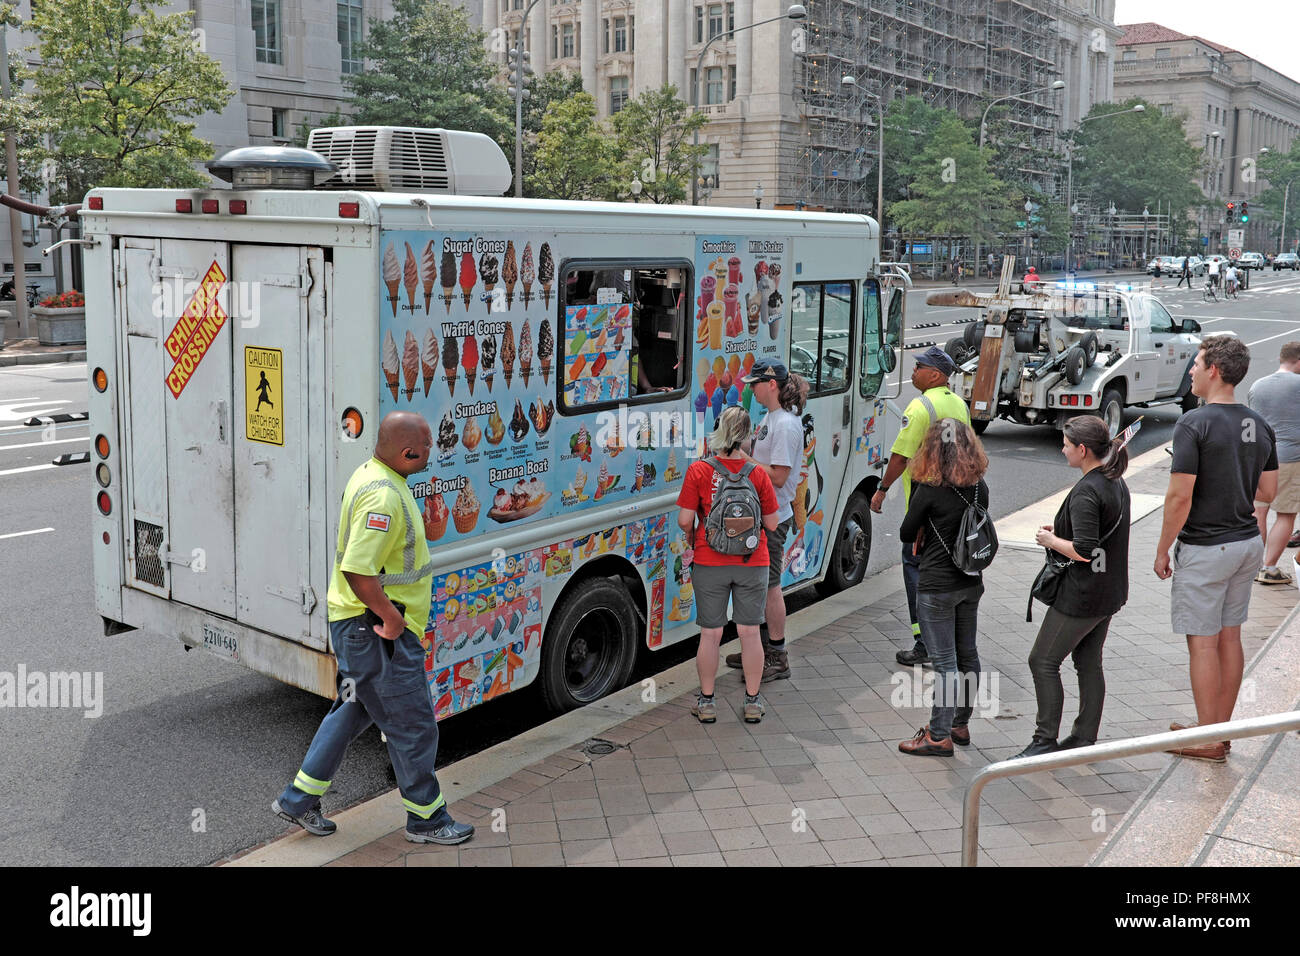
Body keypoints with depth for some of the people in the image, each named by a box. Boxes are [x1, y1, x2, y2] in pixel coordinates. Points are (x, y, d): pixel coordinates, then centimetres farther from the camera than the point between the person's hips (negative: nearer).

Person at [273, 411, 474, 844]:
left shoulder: (370, 475, 8)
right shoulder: (384, 497, -26)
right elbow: (357, 570, -31)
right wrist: (391, 617, -21)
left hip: (361, 625, 11)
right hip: (378, 630, -11)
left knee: (354, 709, 23)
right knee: (413, 725, 3)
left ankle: (298, 799, 32)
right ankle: (426, 819, 19)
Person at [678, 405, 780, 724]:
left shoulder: (698, 471, -10)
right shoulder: (758, 474, -4)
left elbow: (685, 520, -10)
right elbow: (771, 524, 2)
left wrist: (692, 534, 13)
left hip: (709, 564, -1)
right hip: (752, 565, 1)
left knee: (710, 634, 9)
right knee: (749, 632, 10)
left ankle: (706, 702, 18)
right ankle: (753, 703, 19)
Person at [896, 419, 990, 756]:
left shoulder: (930, 490, -18)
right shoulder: (980, 488, 1)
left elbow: (906, 535, -8)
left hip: (938, 587, -7)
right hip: (972, 582, 7)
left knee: (945, 660, -1)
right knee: (967, 655, 17)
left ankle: (939, 737, 7)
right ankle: (960, 724, 31)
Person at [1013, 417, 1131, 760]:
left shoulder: (1086, 492, -22)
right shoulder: (1116, 483, 7)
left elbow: (1083, 550, -27)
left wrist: (1049, 539, -11)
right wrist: (1061, 529, 10)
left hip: (1081, 596, -10)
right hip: (1109, 591, 10)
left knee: (1043, 661, 0)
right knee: (1089, 663, 16)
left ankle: (1045, 740, 5)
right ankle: (1086, 738, 23)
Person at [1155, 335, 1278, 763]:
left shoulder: (1195, 423, -17)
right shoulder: (1259, 426, 6)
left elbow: (1180, 495, -19)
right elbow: (1267, 492, 12)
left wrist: (1162, 549, -9)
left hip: (1204, 549, -8)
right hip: (1247, 543, 8)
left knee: (1202, 643, 1)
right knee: (1230, 636, 15)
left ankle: (1209, 741, 8)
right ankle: (1222, 729, 24)